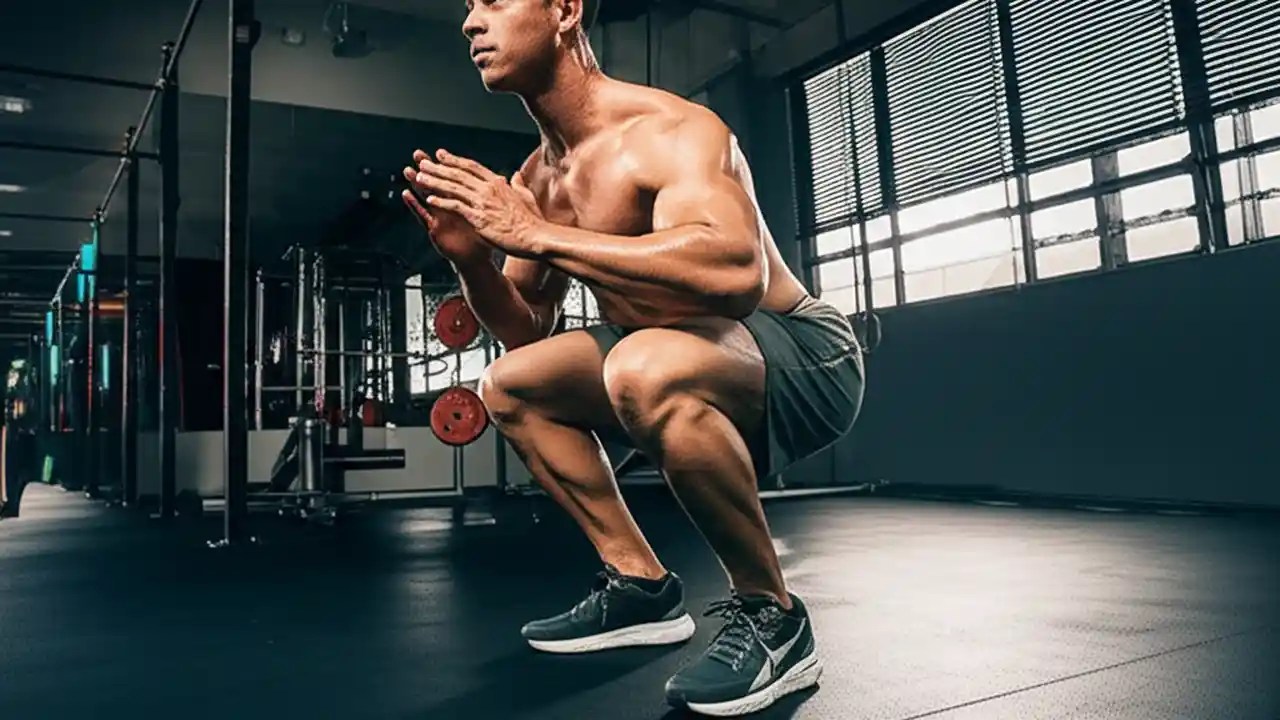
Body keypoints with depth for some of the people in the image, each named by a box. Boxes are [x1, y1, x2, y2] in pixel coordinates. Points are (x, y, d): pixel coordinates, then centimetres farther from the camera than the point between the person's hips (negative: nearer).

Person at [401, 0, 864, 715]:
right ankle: (642, 584, 13)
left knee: (647, 368, -38)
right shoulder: (536, 177, 5)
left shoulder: (668, 129, -20)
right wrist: (471, 256, -8)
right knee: (510, 384, 10)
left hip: (807, 355, -8)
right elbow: (528, 331, 13)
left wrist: (534, 234, -32)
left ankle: (770, 615, -15)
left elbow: (734, 271, -39)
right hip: (677, 361, 9)